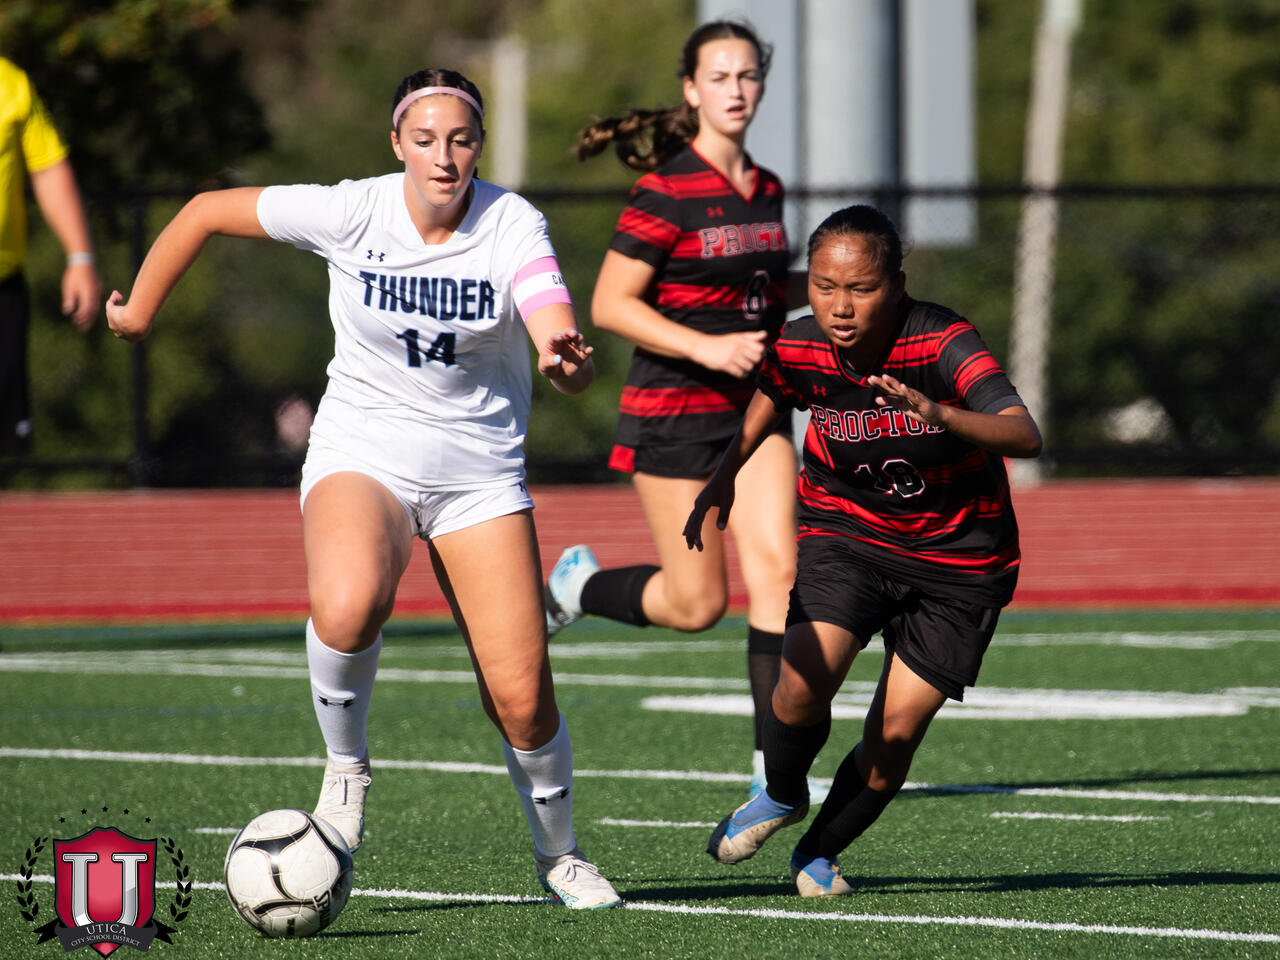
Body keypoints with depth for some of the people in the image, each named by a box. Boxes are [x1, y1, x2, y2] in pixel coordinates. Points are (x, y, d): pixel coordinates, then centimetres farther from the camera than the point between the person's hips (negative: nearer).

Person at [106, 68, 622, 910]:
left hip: (480, 471, 1)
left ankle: (559, 854, 23)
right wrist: (139, 314, 7)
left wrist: (570, 361, -53)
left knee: (521, 698, -6)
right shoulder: (351, 214, -13)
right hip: (361, 454, -1)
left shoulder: (512, 225, -14)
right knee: (349, 604, -35)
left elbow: (563, 345, -30)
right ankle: (346, 767, -6)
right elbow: (206, 212, -1)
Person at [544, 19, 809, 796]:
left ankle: (775, 756, -6)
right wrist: (706, 347, -24)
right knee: (697, 602, 0)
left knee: (776, 569, -9)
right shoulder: (667, 193, -14)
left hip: (754, 408, 6)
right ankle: (579, 587, 29)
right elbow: (610, 304, -16)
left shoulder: (766, 191, 8)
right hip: (674, 412, -6)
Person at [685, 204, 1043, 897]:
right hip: (846, 531, 2)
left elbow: (1024, 436, -40)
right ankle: (782, 796, 10)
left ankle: (820, 852, 23)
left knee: (893, 737, -5)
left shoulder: (943, 345, -27)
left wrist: (938, 415, -56)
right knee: (805, 679, -23)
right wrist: (725, 475, 15)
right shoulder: (797, 351, -15)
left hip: (958, 557, -2)